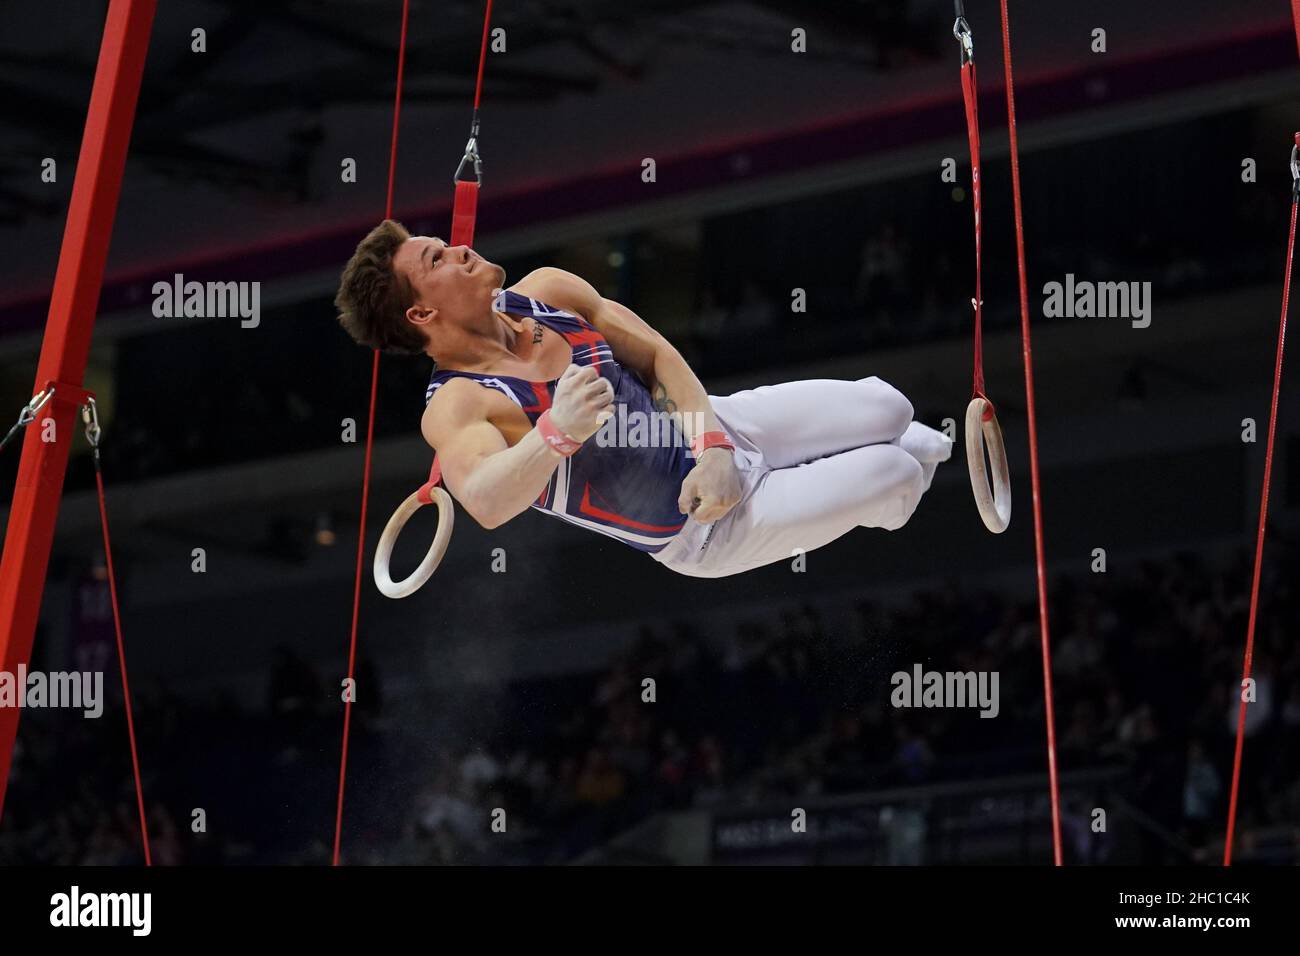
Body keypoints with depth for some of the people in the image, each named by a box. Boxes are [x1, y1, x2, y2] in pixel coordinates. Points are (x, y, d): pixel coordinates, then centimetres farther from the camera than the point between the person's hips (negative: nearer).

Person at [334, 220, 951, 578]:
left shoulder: (545, 292, -8)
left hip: (713, 428, 6)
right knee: (892, 478, -7)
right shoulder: (455, 407, -30)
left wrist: (713, 445, -17)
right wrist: (555, 433, -68)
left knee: (884, 405, 7)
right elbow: (484, 502, -51)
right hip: (700, 530, -6)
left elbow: (658, 356, -2)